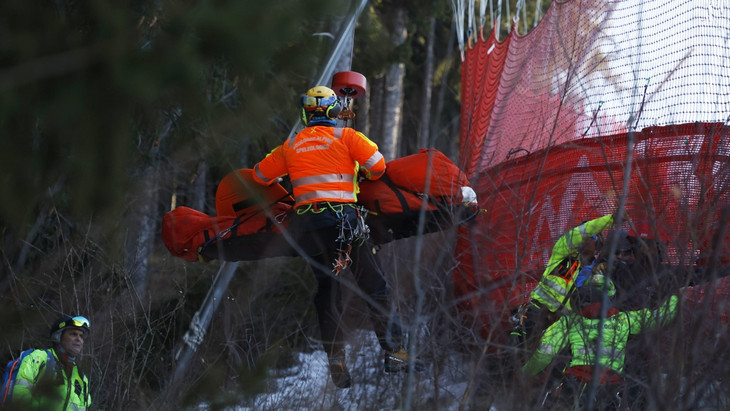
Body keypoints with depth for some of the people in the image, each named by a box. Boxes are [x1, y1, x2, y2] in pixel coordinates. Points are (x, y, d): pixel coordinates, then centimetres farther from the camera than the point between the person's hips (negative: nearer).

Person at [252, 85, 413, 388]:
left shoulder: (291, 146, 14)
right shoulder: (345, 136, 3)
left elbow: (261, 174, 23)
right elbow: (377, 164, -6)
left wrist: (279, 181, 44)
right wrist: (364, 174, 16)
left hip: (306, 223, 3)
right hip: (343, 216, -3)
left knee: (326, 290, 12)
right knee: (374, 285, 4)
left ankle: (335, 359, 5)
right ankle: (394, 350, -1)